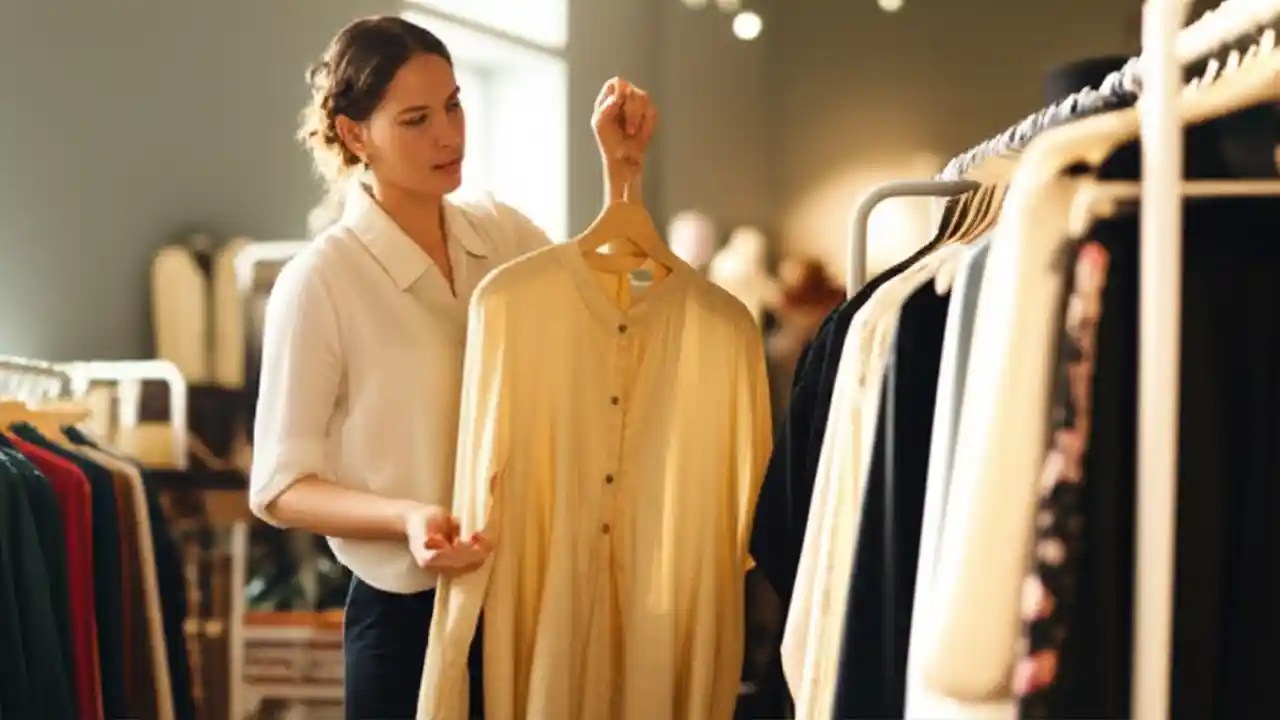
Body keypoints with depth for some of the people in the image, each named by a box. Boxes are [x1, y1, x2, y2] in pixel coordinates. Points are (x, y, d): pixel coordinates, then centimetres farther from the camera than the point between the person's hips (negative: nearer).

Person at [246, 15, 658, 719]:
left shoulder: (500, 232, 1)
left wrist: (622, 169, -2)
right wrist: (408, 518, -27)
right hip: (410, 615, -5)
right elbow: (280, 487, -11)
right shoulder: (319, 281, -14)